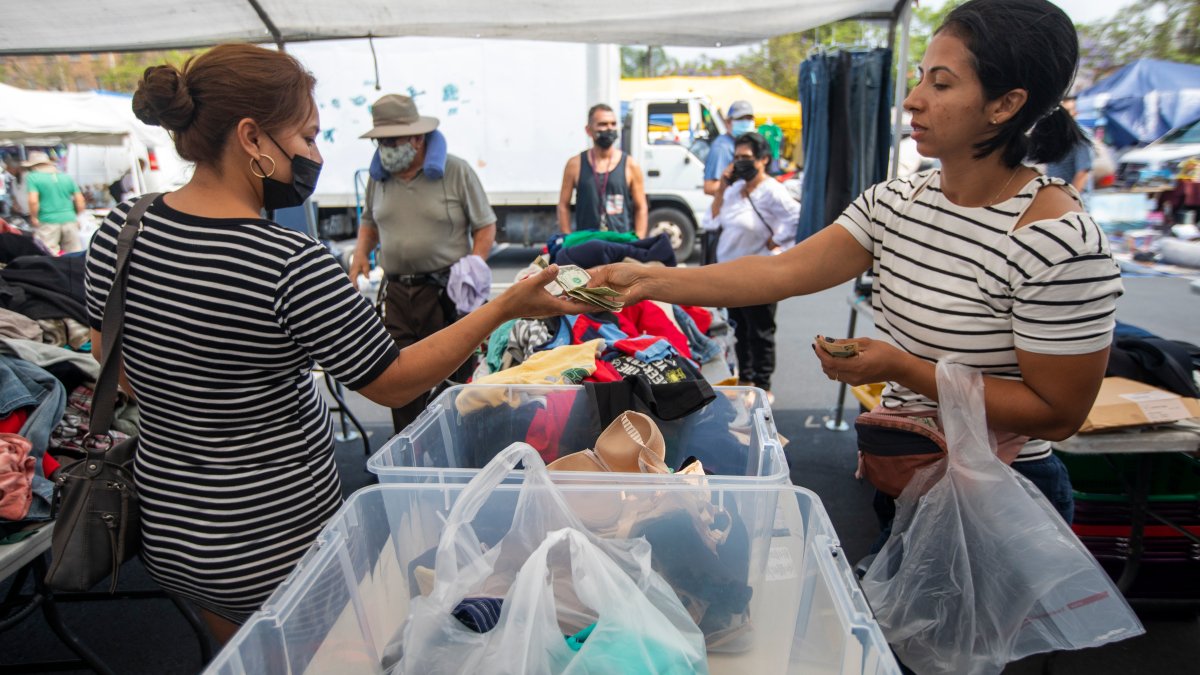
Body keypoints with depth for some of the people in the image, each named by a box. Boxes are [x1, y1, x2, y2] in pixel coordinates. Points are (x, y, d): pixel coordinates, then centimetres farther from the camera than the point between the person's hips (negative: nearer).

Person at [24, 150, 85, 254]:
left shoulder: (32, 177, -1)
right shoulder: (67, 177, 13)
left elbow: (33, 201, -14)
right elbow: (80, 202, 10)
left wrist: (33, 217, 0)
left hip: (47, 222, -4)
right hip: (70, 220, 4)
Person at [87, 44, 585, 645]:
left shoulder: (119, 229, -7)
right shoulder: (292, 267, -29)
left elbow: (113, 364, 7)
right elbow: (393, 382, -19)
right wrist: (504, 308, -16)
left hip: (163, 526, 7)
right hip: (274, 540, -6)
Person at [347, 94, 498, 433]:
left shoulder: (456, 171, -4)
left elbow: (485, 225, -1)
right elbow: (369, 221, 26)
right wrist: (361, 253, 7)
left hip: (446, 290, -4)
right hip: (395, 291, 4)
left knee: (455, 378, 3)